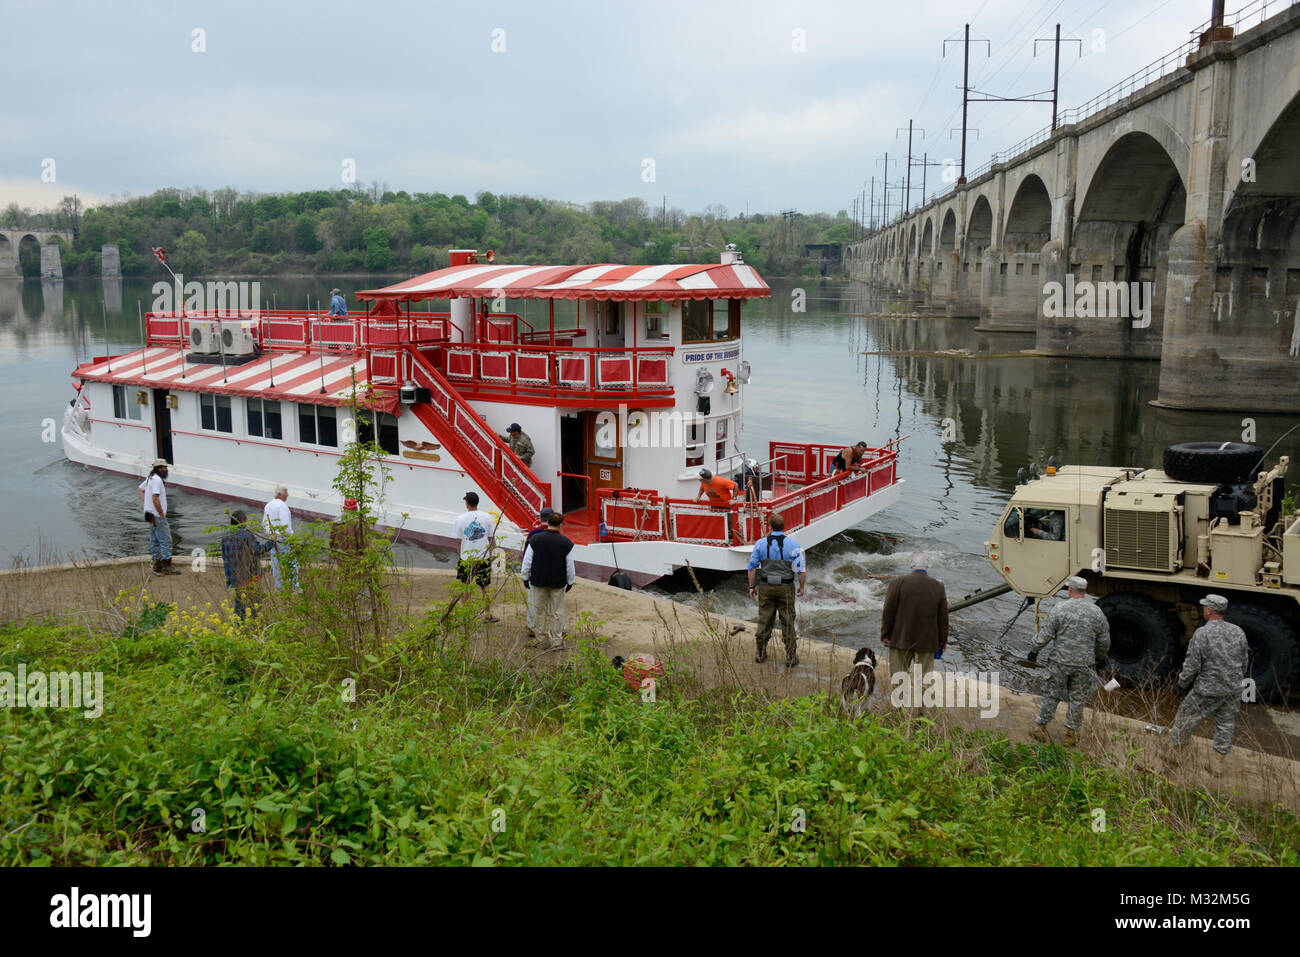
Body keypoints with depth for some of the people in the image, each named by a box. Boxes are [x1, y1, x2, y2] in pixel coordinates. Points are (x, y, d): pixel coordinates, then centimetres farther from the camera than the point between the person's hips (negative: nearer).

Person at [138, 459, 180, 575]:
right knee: (165, 540, -5)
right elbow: (155, 498, -27)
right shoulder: (157, 480, -20)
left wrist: (146, 503, 17)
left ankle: (157, 566, 18)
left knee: (155, 540, 13)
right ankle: (166, 567, -3)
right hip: (157, 516, -10)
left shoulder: (150, 478, 11)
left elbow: (140, 489, 26)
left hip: (151, 514, 10)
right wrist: (162, 514, -19)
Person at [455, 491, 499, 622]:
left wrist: (460, 556, 11)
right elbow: (492, 539, 1)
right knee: (485, 587, 11)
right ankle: (488, 614, 16)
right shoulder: (487, 517, -3)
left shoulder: (460, 519, -7)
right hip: (484, 558, 1)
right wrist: (491, 554, 12)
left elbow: (459, 541, -1)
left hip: (466, 558, -1)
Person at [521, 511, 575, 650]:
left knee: (541, 611, 13)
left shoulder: (535, 539, -9)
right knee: (557, 612, 8)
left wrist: (526, 577, 9)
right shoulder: (566, 543, -9)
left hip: (538, 581, 1)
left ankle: (544, 641, 20)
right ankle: (557, 642, 9)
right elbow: (570, 566, -2)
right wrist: (570, 582, 12)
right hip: (558, 583, 0)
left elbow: (527, 561, -4)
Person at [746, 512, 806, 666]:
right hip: (786, 588, -2)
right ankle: (791, 657, 12)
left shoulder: (760, 544, -5)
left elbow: (752, 567, -1)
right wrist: (802, 587, 2)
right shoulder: (793, 544, -10)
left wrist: (752, 586, 9)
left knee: (764, 620, 13)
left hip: (765, 587, 2)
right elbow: (801, 569, -11)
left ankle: (760, 653, 21)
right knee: (788, 622, 7)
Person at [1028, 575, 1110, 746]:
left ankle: (1040, 727, 16)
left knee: (1051, 695, 10)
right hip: (1084, 664, 1)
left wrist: (1034, 650, 5)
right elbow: (1104, 640, 6)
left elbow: (1045, 634, -9)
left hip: (1060, 661, -1)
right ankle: (1072, 732, 19)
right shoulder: (1096, 612, -2)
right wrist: (1100, 657, 22)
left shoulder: (1060, 609, -10)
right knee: (1078, 699, 12)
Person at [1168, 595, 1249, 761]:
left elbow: (1192, 665, -15)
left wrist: (1183, 682, 0)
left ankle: (1175, 744, 26)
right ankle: (1222, 753, 27)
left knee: (1186, 716, 13)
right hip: (1233, 690, 5)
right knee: (1226, 723, 18)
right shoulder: (1238, 632, -1)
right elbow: (1244, 662, 9)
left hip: (1208, 691, -5)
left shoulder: (1202, 634, -18)